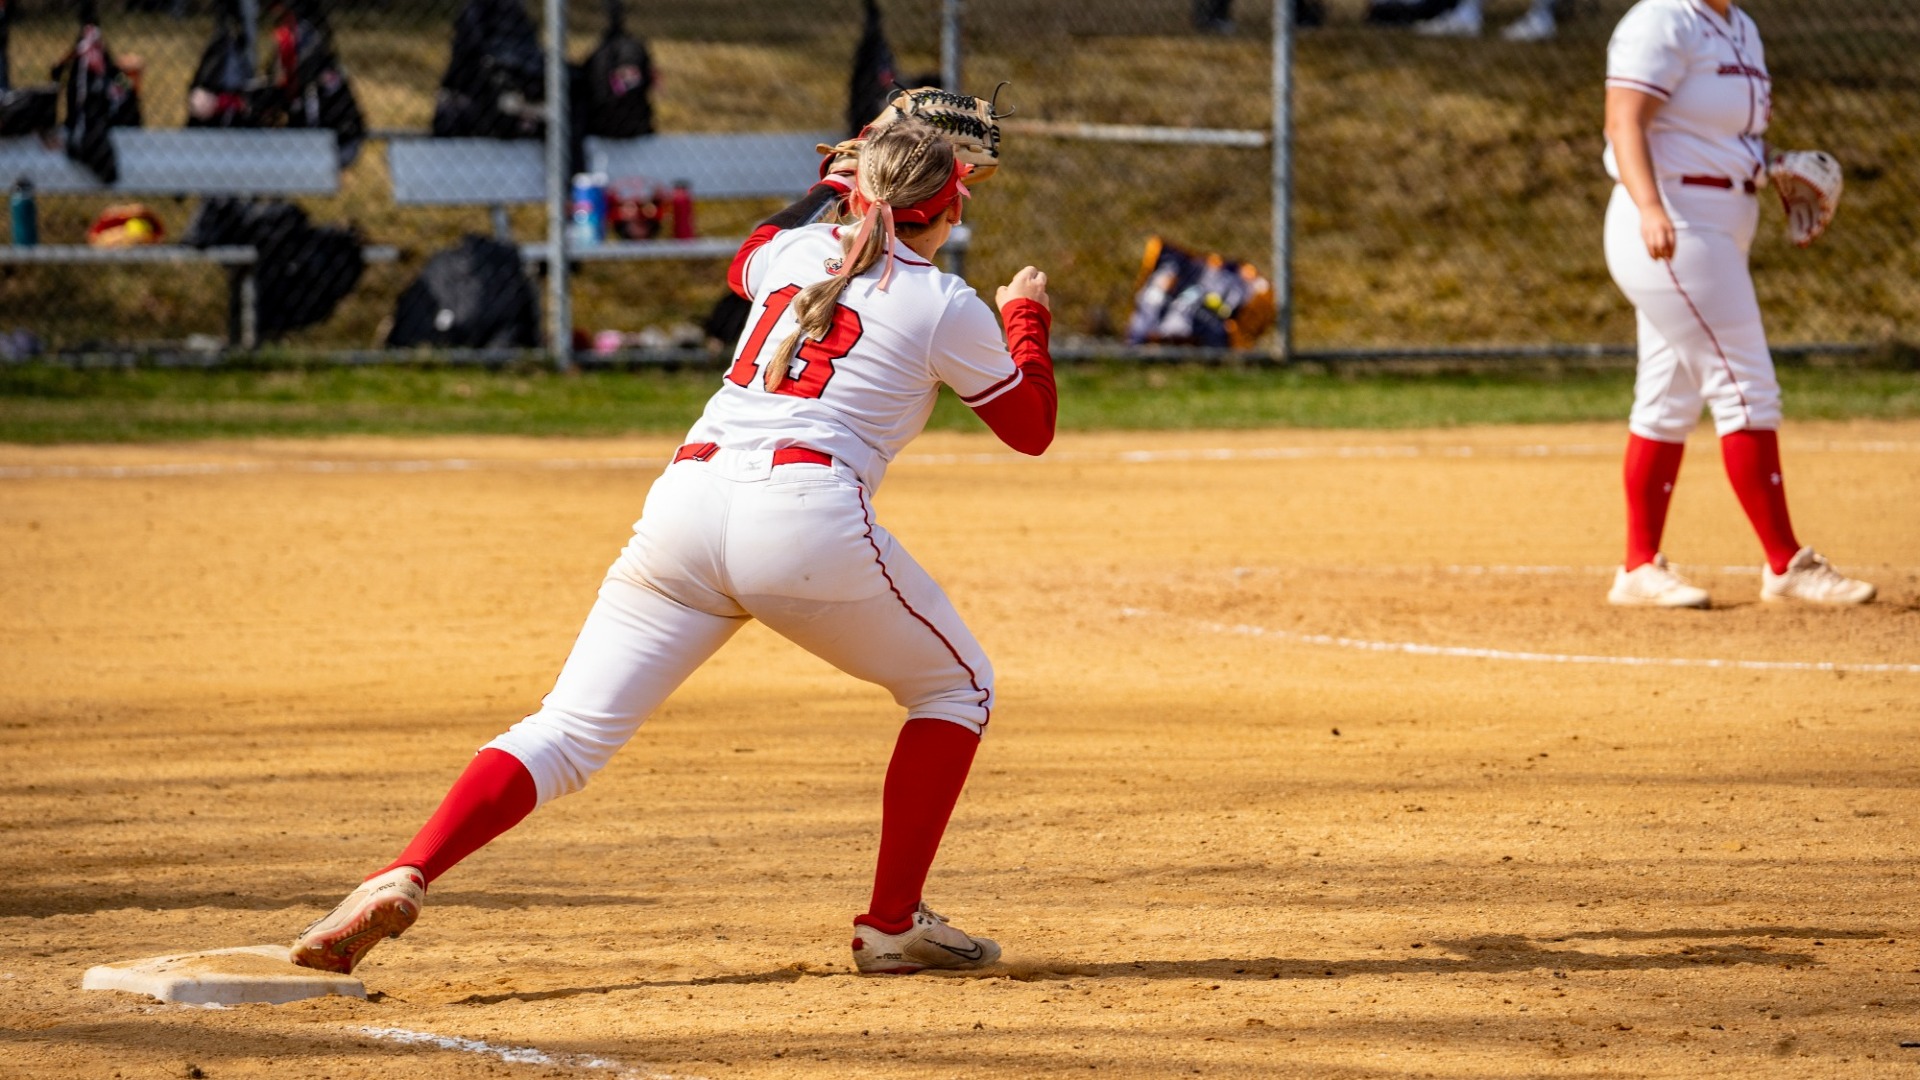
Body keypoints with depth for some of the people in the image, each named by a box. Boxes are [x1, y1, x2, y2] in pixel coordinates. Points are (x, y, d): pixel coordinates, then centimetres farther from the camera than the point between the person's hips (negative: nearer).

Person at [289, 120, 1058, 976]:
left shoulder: (797, 250, 22)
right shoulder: (946, 306, 8)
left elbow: (744, 264, 48)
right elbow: (1032, 428, 21)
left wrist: (833, 185, 60)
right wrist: (1027, 316, 38)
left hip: (686, 498, 4)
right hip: (808, 515, -4)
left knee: (568, 733, 1)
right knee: (956, 688, 21)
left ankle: (404, 878, -22)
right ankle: (892, 924, 14)